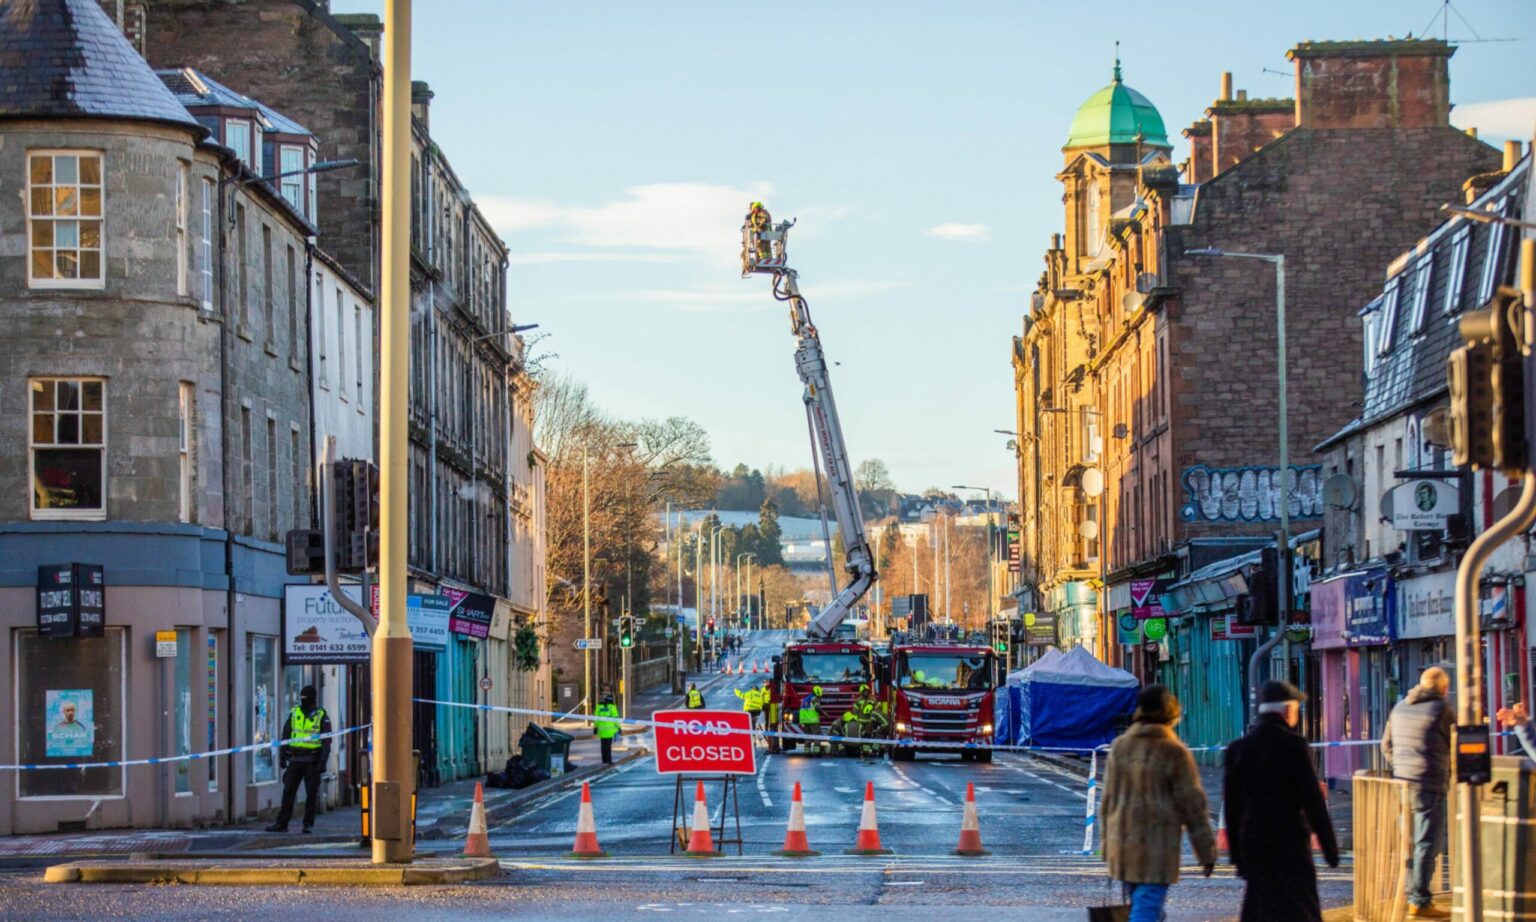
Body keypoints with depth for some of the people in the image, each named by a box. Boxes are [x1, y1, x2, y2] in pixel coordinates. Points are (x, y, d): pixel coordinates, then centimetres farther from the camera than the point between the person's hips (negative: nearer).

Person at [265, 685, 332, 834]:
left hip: (312, 760, -3)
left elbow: (326, 741, -4)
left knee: (311, 793, 1)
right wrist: (282, 756, 6)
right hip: (295, 759, 3)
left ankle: (308, 825, 9)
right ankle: (281, 823, 4)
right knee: (288, 791, 1)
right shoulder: (294, 713, 10)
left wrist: (323, 761, -12)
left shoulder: (321, 716, -1)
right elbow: (285, 736, 14)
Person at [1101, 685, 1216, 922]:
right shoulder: (1174, 753, -10)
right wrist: (1206, 851, 0)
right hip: (1156, 847, -6)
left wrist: (1108, 844, 20)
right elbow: (1193, 805, -8)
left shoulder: (1120, 747, 6)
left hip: (1123, 843, 6)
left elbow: (1109, 799, 12)